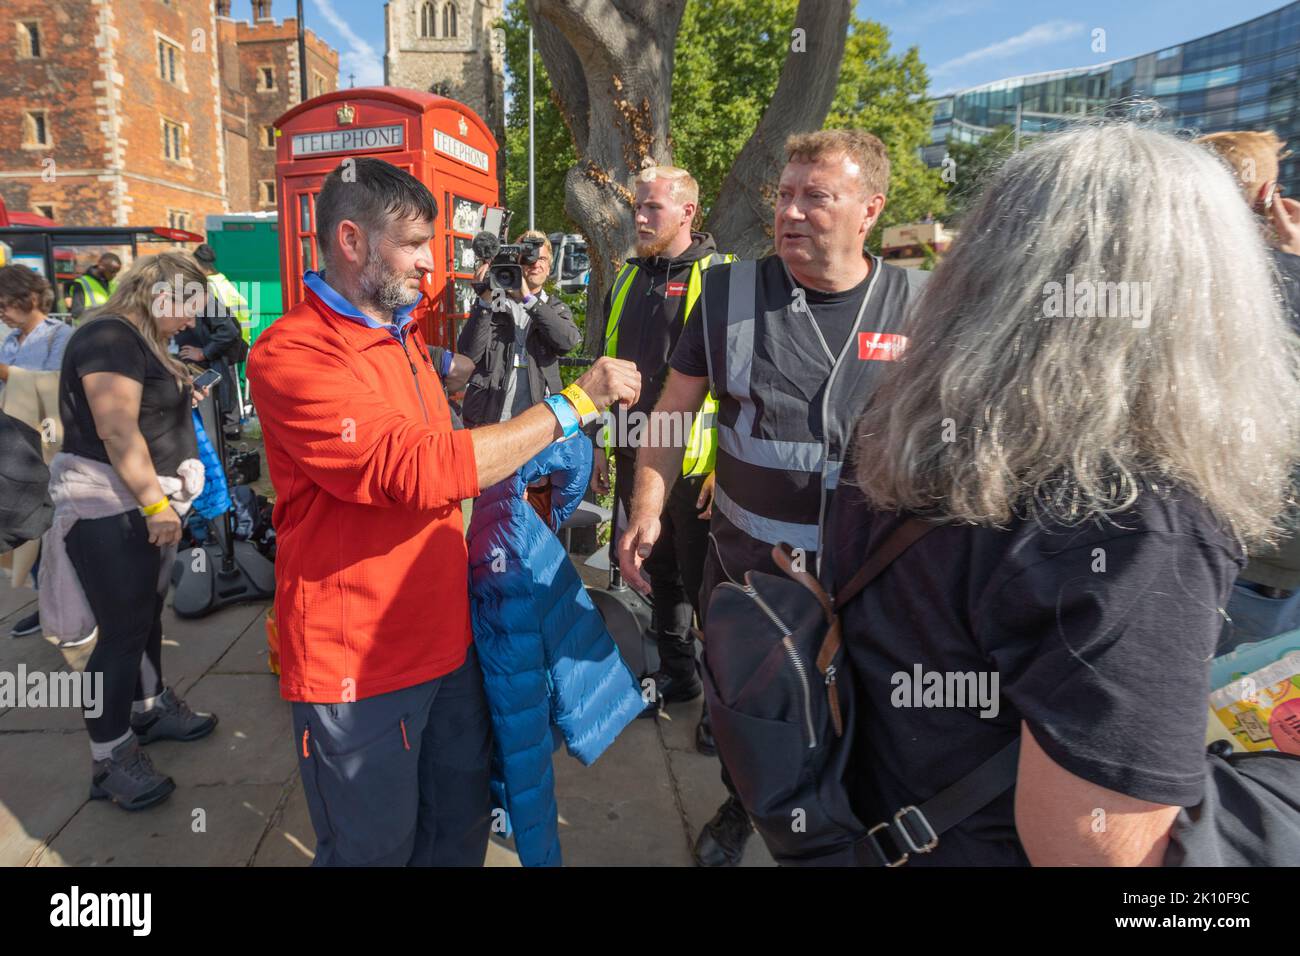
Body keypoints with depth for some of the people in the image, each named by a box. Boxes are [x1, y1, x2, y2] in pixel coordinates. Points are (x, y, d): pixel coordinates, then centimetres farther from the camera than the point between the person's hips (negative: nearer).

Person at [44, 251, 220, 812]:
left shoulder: (141, 341, 17)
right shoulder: (110, 337, -16)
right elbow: (116, 431, -24)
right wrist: (155, 503, -22)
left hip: (140, 503, 10)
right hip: (110, 509, -10)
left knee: (147, 615, 19)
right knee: (123, 630, -5)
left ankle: (150, 710, 35)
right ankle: (110, 762, 6)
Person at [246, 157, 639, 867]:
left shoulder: (402, 335, 12)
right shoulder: (291, 354, -18)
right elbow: (419, 469, -29)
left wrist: (522, 465, 6)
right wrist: (572, 405, -25)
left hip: (445, 638, 8)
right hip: (358, 663, -7)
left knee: (460, 827, 20)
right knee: (376, 849, 12)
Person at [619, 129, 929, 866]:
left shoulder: (921, 305, -7)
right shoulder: (729, 292, -6)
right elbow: (674, 410, 0)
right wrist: (647, 511, -8)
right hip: (742, 560, 1)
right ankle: (741, 804, 53)